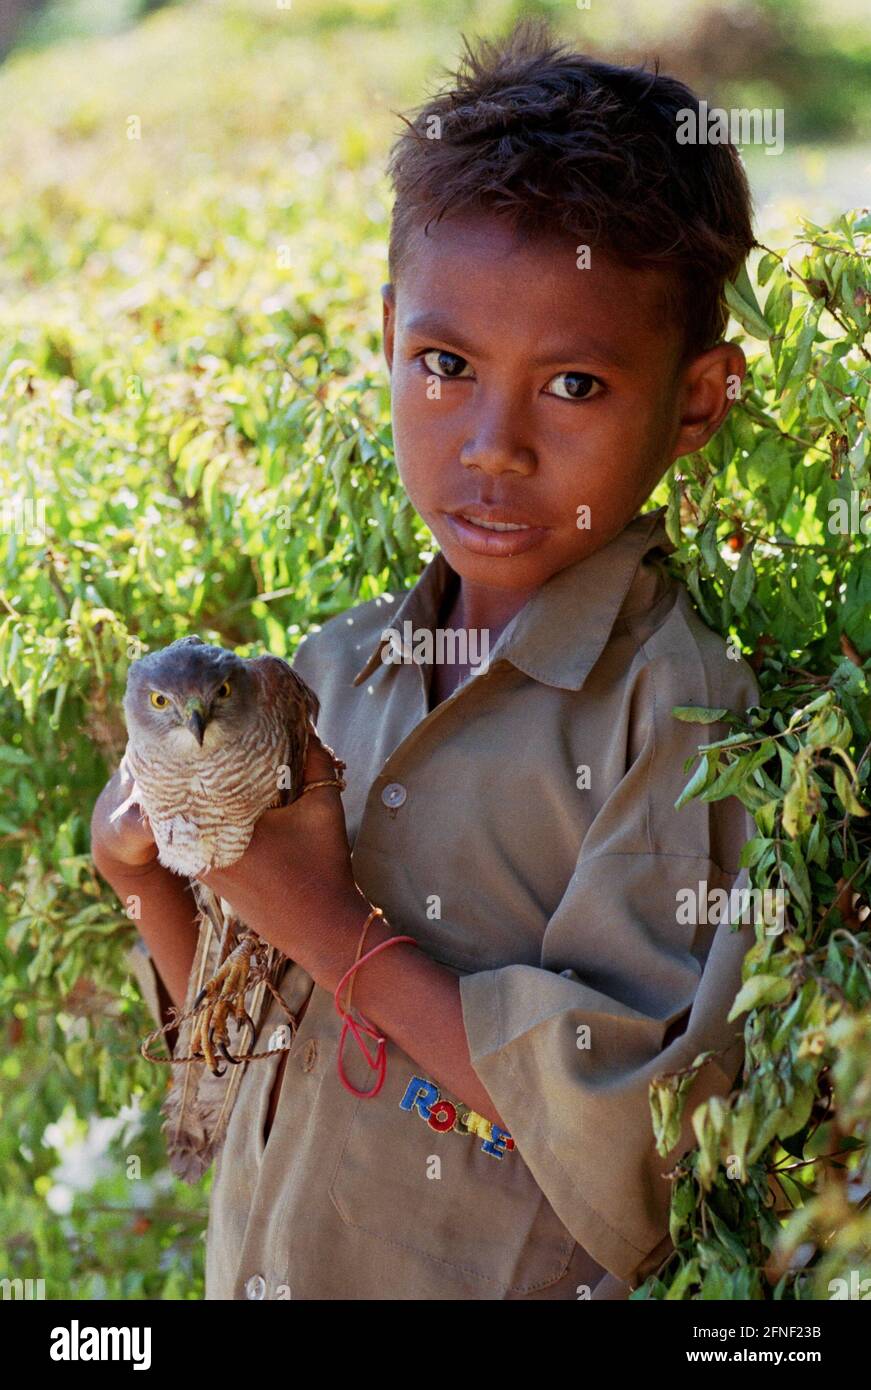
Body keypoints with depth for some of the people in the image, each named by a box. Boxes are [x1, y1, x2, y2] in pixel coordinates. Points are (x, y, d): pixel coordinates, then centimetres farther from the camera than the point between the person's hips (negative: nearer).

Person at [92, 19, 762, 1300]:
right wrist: (150, 871, -8)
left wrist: (333, 927, -20)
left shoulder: (684, 712, -19)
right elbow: (248, 1053, 9)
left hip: (518, 1282, -5)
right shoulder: (336, 672, 0)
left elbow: (628, 1128, -25)